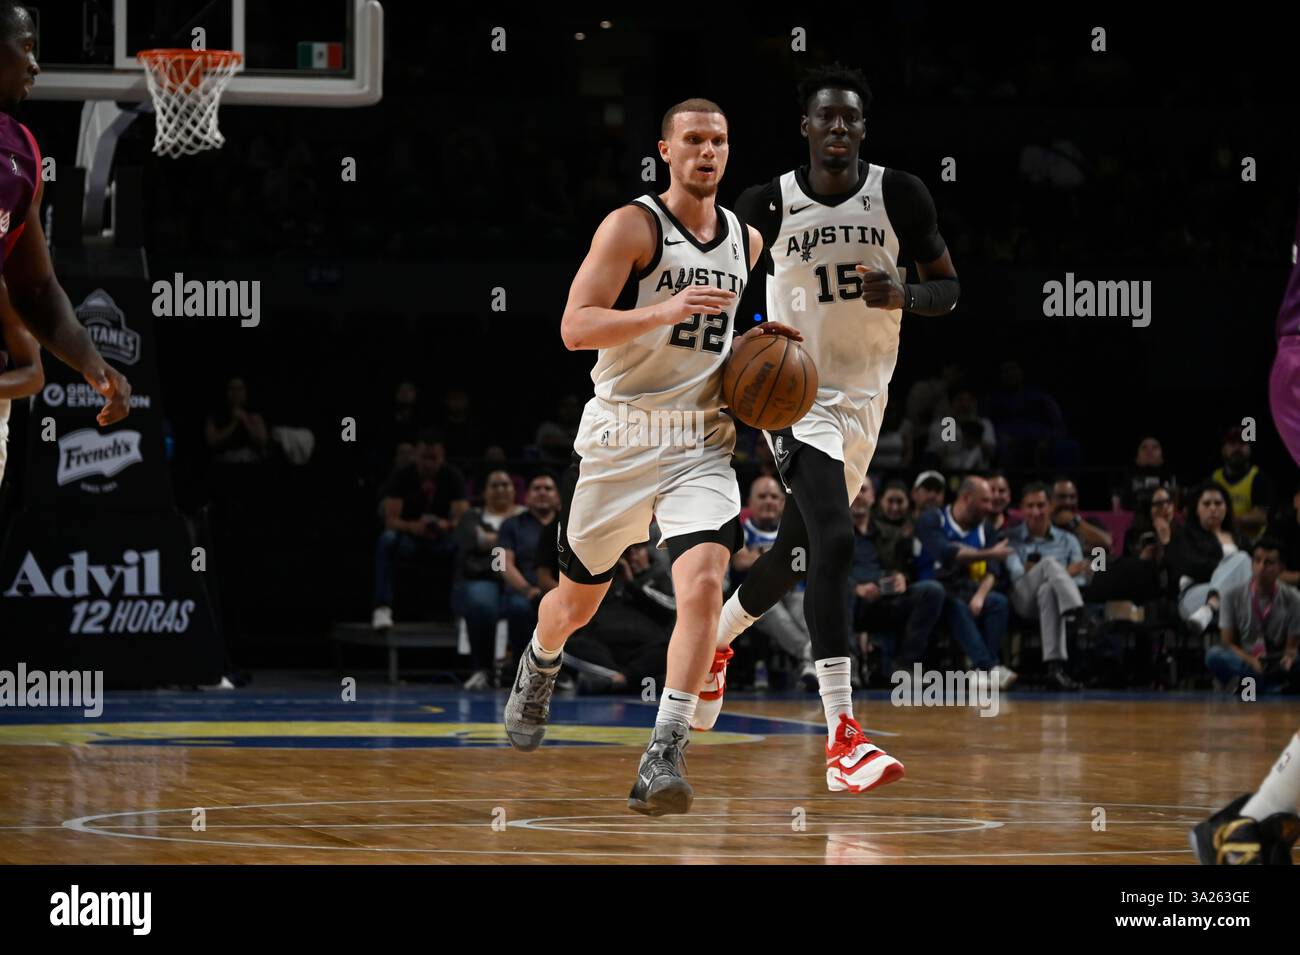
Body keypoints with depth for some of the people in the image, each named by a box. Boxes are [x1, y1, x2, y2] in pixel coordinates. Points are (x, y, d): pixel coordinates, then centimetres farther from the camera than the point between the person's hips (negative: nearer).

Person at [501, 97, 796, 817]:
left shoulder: (746, 241, 10)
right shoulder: (632, 226, -9)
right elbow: (575, 327, -18)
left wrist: (755, 340, 9)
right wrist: (665, 310, -29)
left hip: (701, 445, 3)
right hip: (619, 438, -3)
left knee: (703, 583, -21)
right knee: (579, 598, 14)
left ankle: (663, 755, -22)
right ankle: (539, 665, 50)